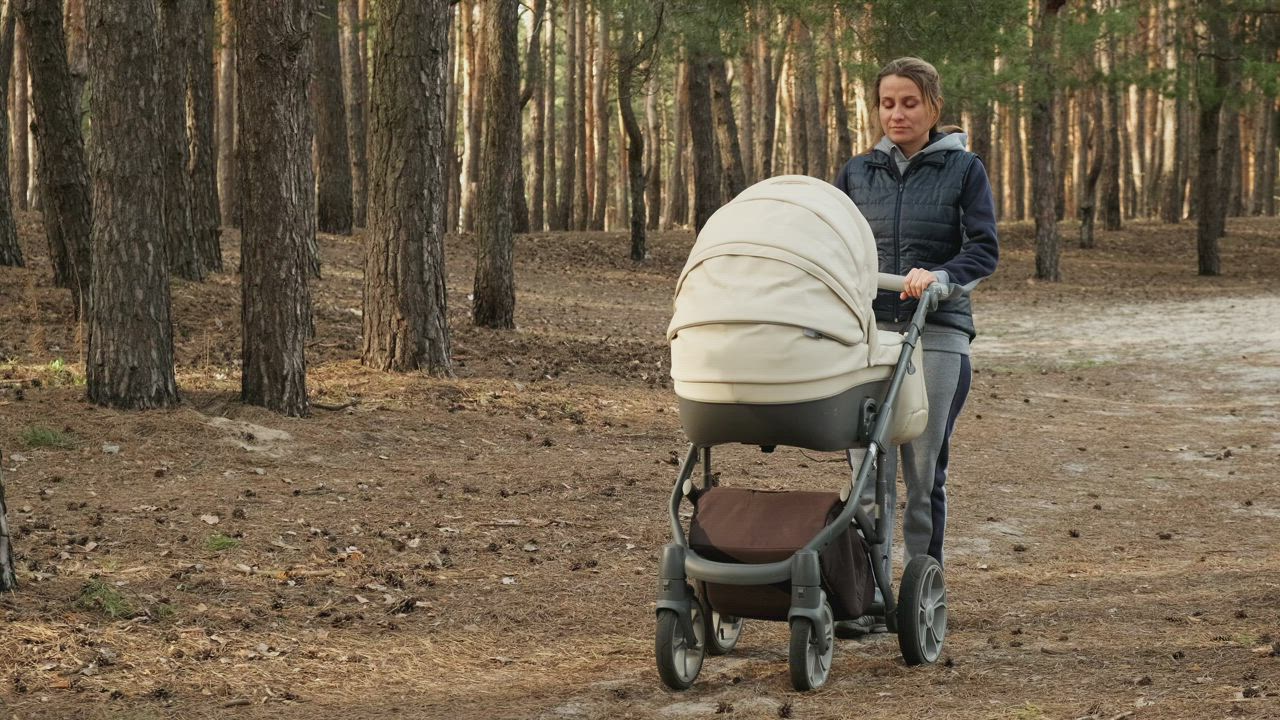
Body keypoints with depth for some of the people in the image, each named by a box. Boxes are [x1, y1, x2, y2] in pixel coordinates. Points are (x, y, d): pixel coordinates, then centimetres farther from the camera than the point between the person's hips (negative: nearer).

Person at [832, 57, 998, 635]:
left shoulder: (963, 170, 5)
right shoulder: (858, 173, 15)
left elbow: (984, 248, -4)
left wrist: (940, 276, -22)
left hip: (938, 335, -2)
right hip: (869, 329, 2)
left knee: (925, 471, 0)